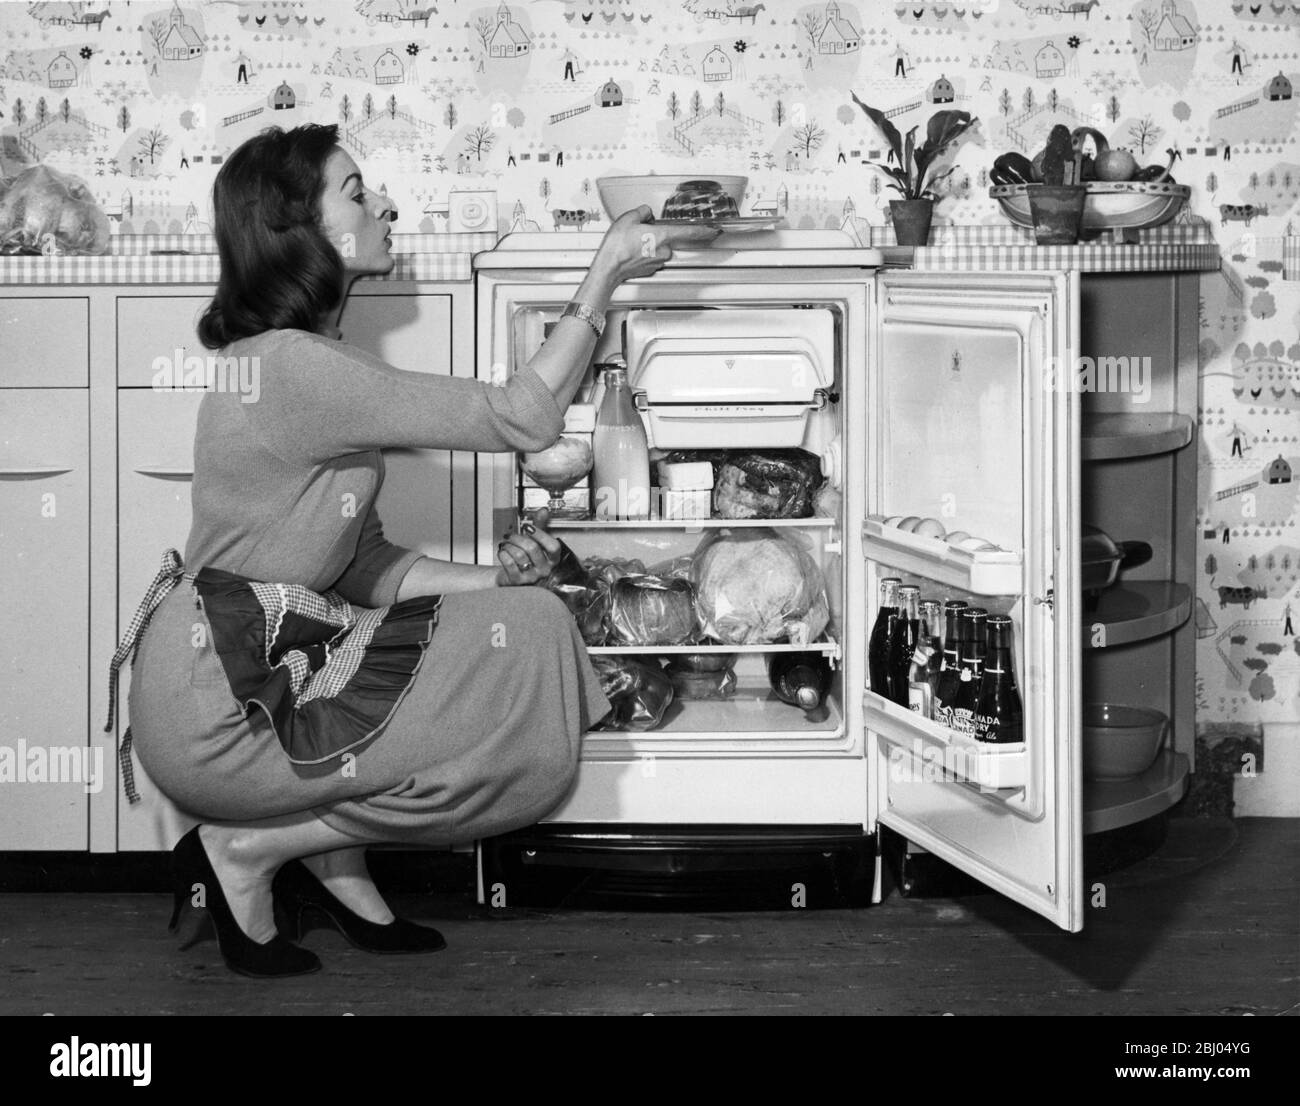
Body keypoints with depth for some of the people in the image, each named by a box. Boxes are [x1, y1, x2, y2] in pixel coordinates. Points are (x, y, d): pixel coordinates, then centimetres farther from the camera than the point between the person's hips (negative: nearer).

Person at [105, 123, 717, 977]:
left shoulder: (316, 364, 13)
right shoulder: (290, 366, -20)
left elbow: (365, 568, 10)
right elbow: (521, 421, -19)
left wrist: (493, 579, -5)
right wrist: (605, 276, -14)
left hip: (276, 665, 10)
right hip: (219, 709, -10)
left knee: (533, 626, 7)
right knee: (522, 738, -8)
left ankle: (337, 866, 7)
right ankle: (250, 849, -1)